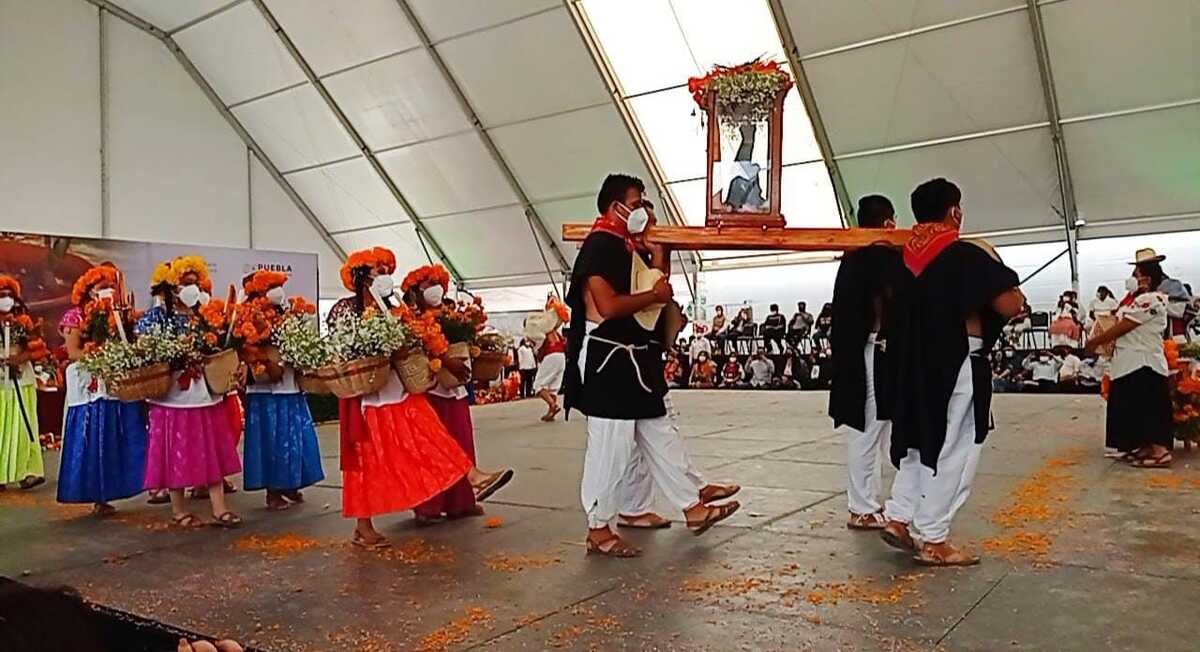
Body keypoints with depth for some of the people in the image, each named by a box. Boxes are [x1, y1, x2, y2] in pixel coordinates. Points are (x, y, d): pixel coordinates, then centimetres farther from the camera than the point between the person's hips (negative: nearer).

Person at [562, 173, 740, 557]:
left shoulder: (629, 248, 16)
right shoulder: (599, 246, -13)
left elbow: (656, 292, 18)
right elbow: (609, 306, -24)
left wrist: (659, 257, 9)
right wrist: (654, 295, -11)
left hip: (635, 361, 10)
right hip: (609, 362, -10)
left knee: (659, 435, 15)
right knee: (610, 447, -3)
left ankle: (693, 503, 25)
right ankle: (599, 529, 9)